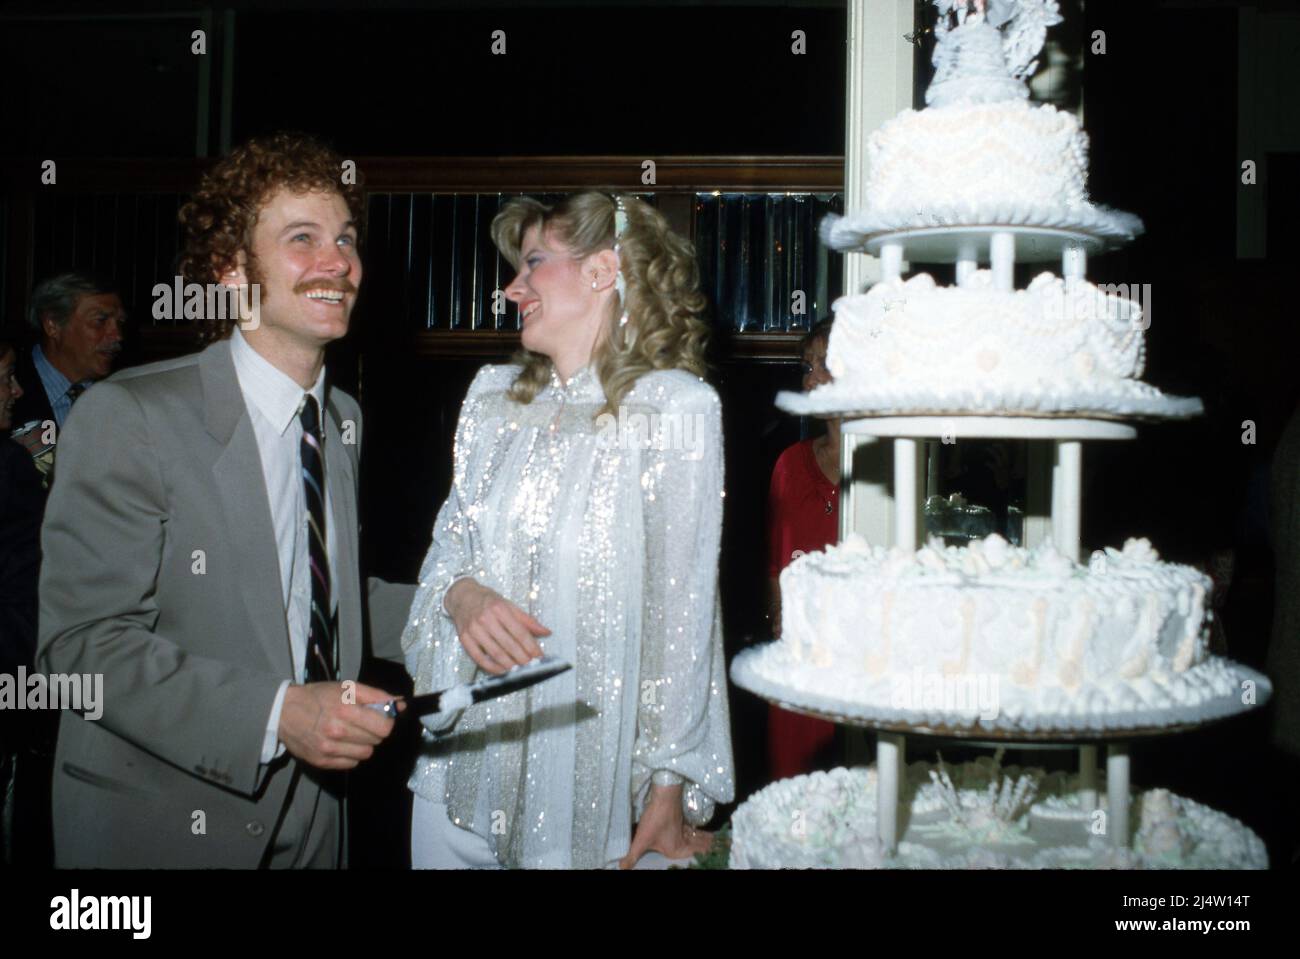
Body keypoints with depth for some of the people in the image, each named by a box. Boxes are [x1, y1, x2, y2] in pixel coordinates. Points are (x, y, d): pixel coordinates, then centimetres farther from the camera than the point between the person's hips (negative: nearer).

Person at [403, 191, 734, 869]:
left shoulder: (675, 407, -10)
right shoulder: (493, 395, 6)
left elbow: (682, 607, -11)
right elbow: (448, 539, 13)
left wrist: (669, 786, -10)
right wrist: (460, 593, -11)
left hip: (586, 772, -4)